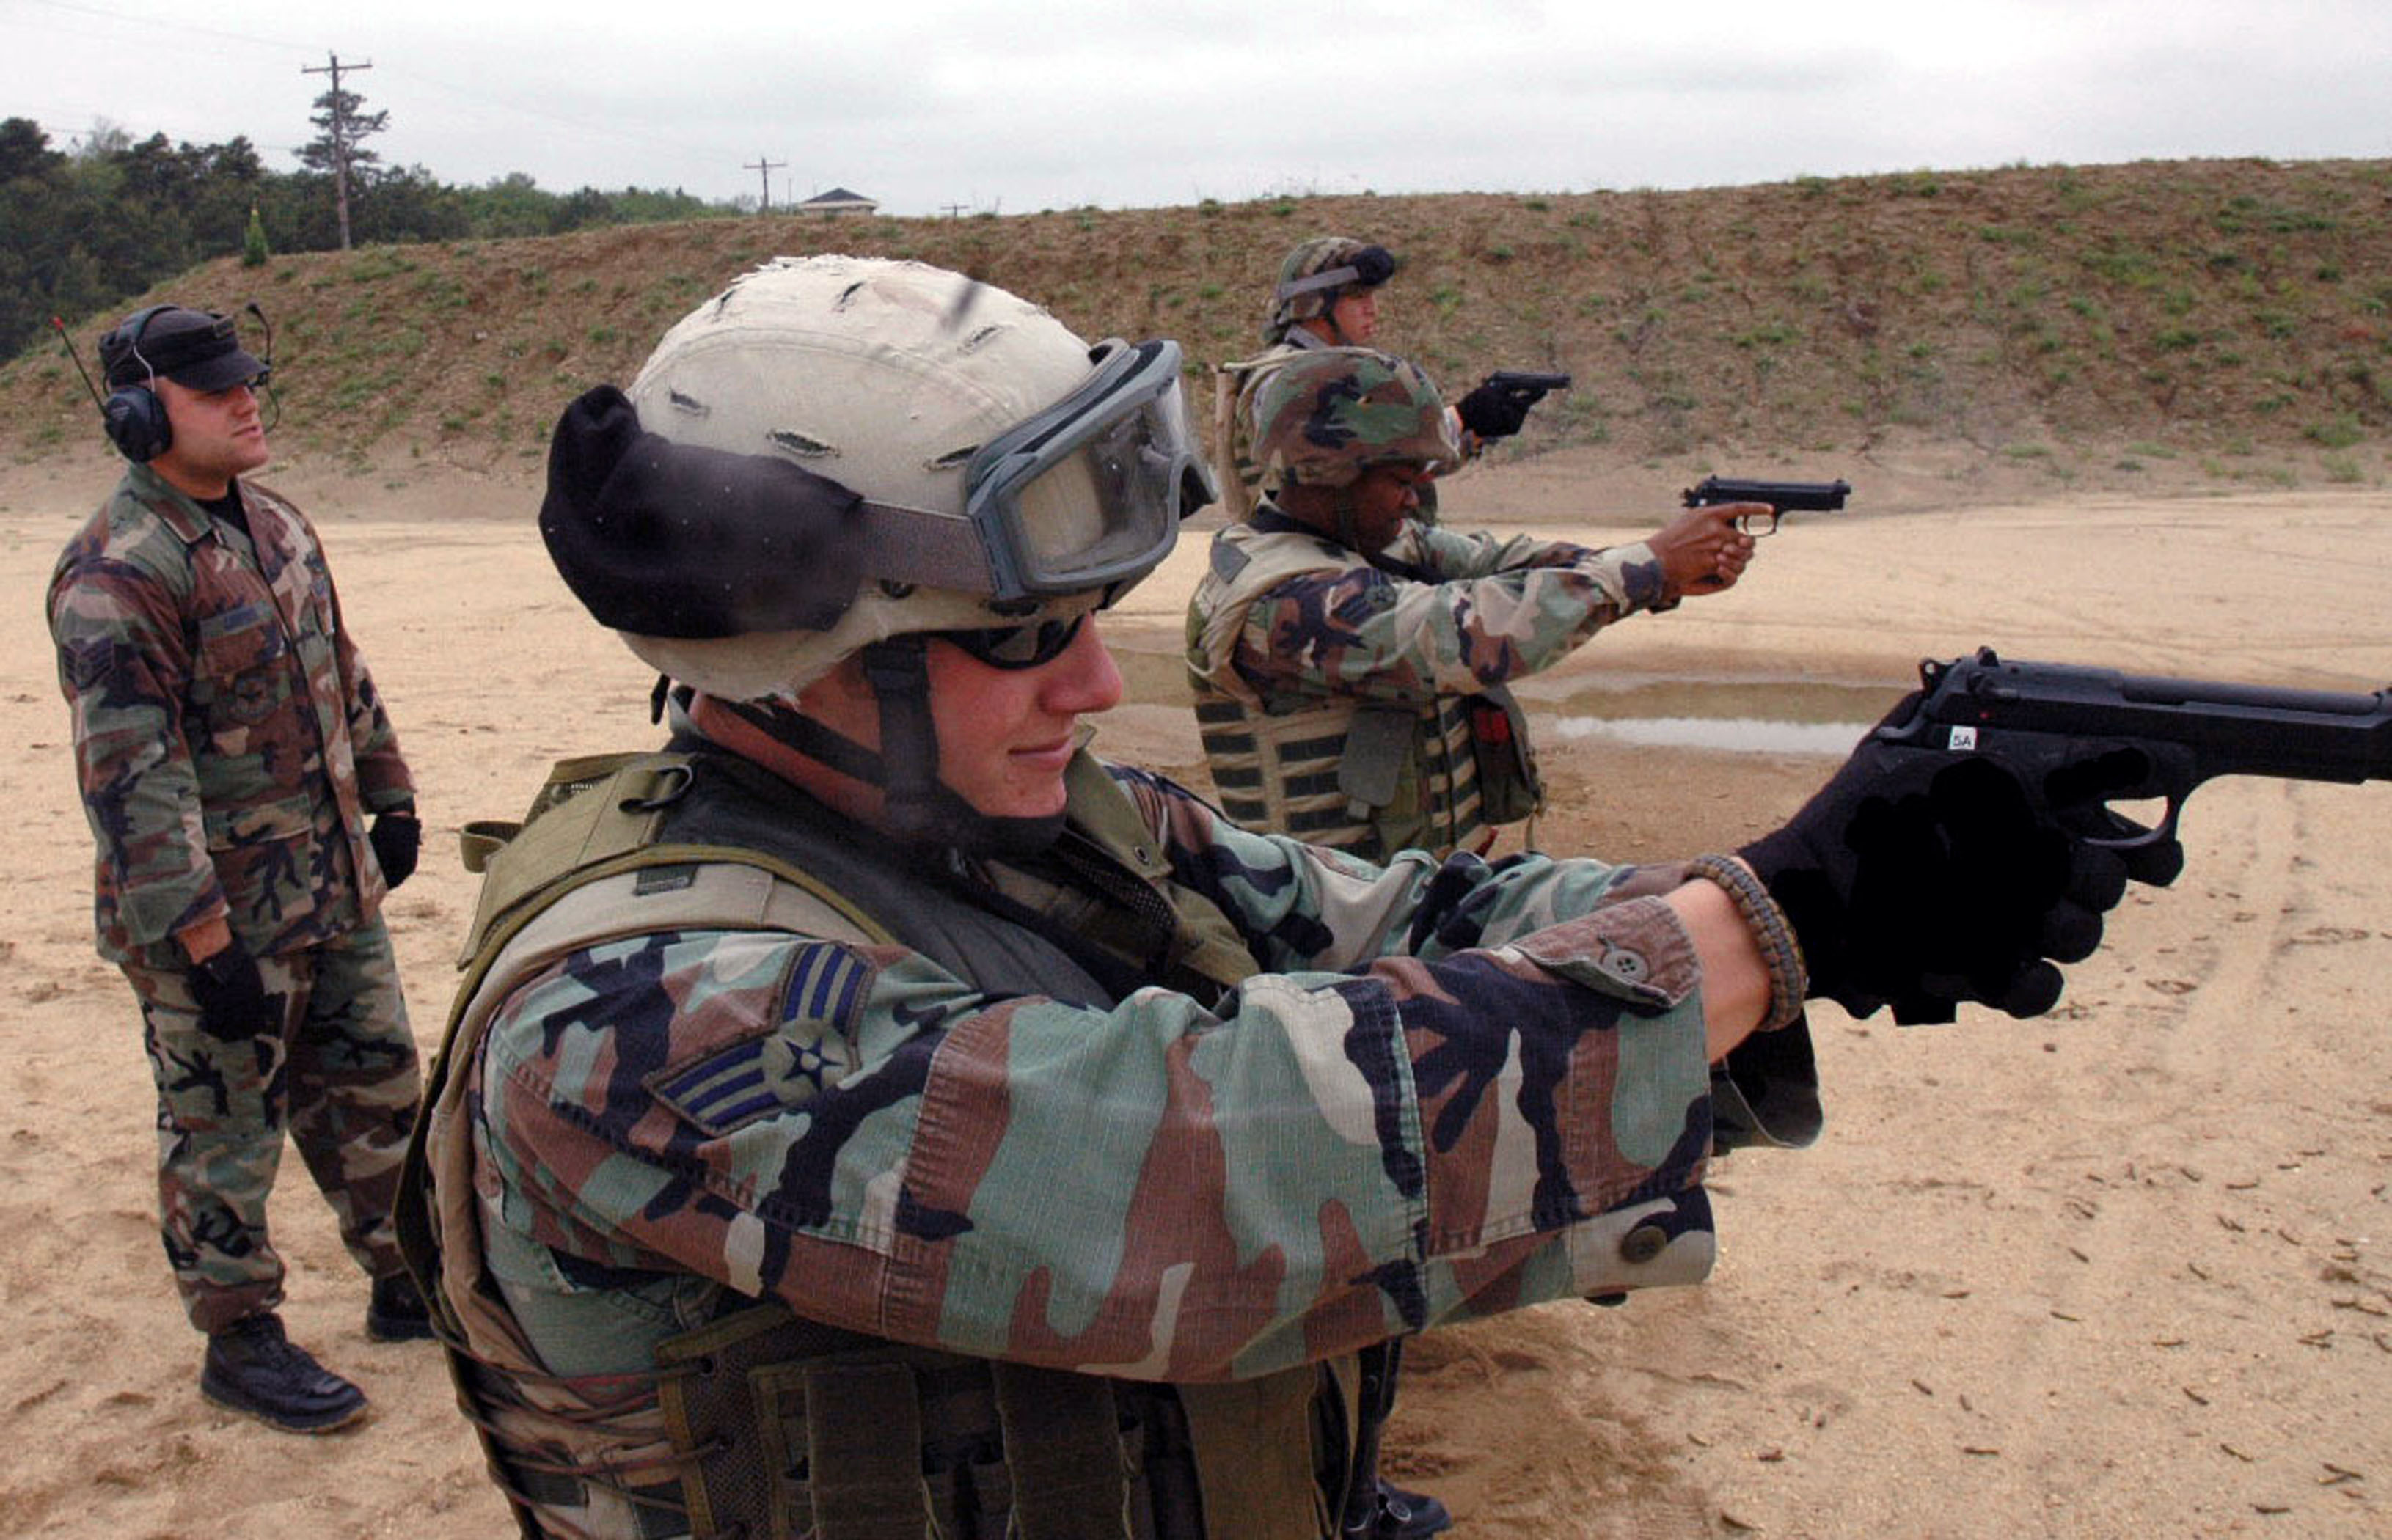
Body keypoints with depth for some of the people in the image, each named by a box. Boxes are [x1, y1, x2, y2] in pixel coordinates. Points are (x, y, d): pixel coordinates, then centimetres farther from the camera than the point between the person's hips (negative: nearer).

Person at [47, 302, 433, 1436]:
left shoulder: (277, 525, 8)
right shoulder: (113, 574, -19)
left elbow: (343, 674, 20)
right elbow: (131, 778, -23)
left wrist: (389, 800, 19)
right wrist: (203, 941, -24)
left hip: (338, 892, 8)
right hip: (217, 919, -8)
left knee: (374, 1087, 18)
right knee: (225, 1134, 7)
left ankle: (405, 1285, 34)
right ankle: (240, 1346, 24)